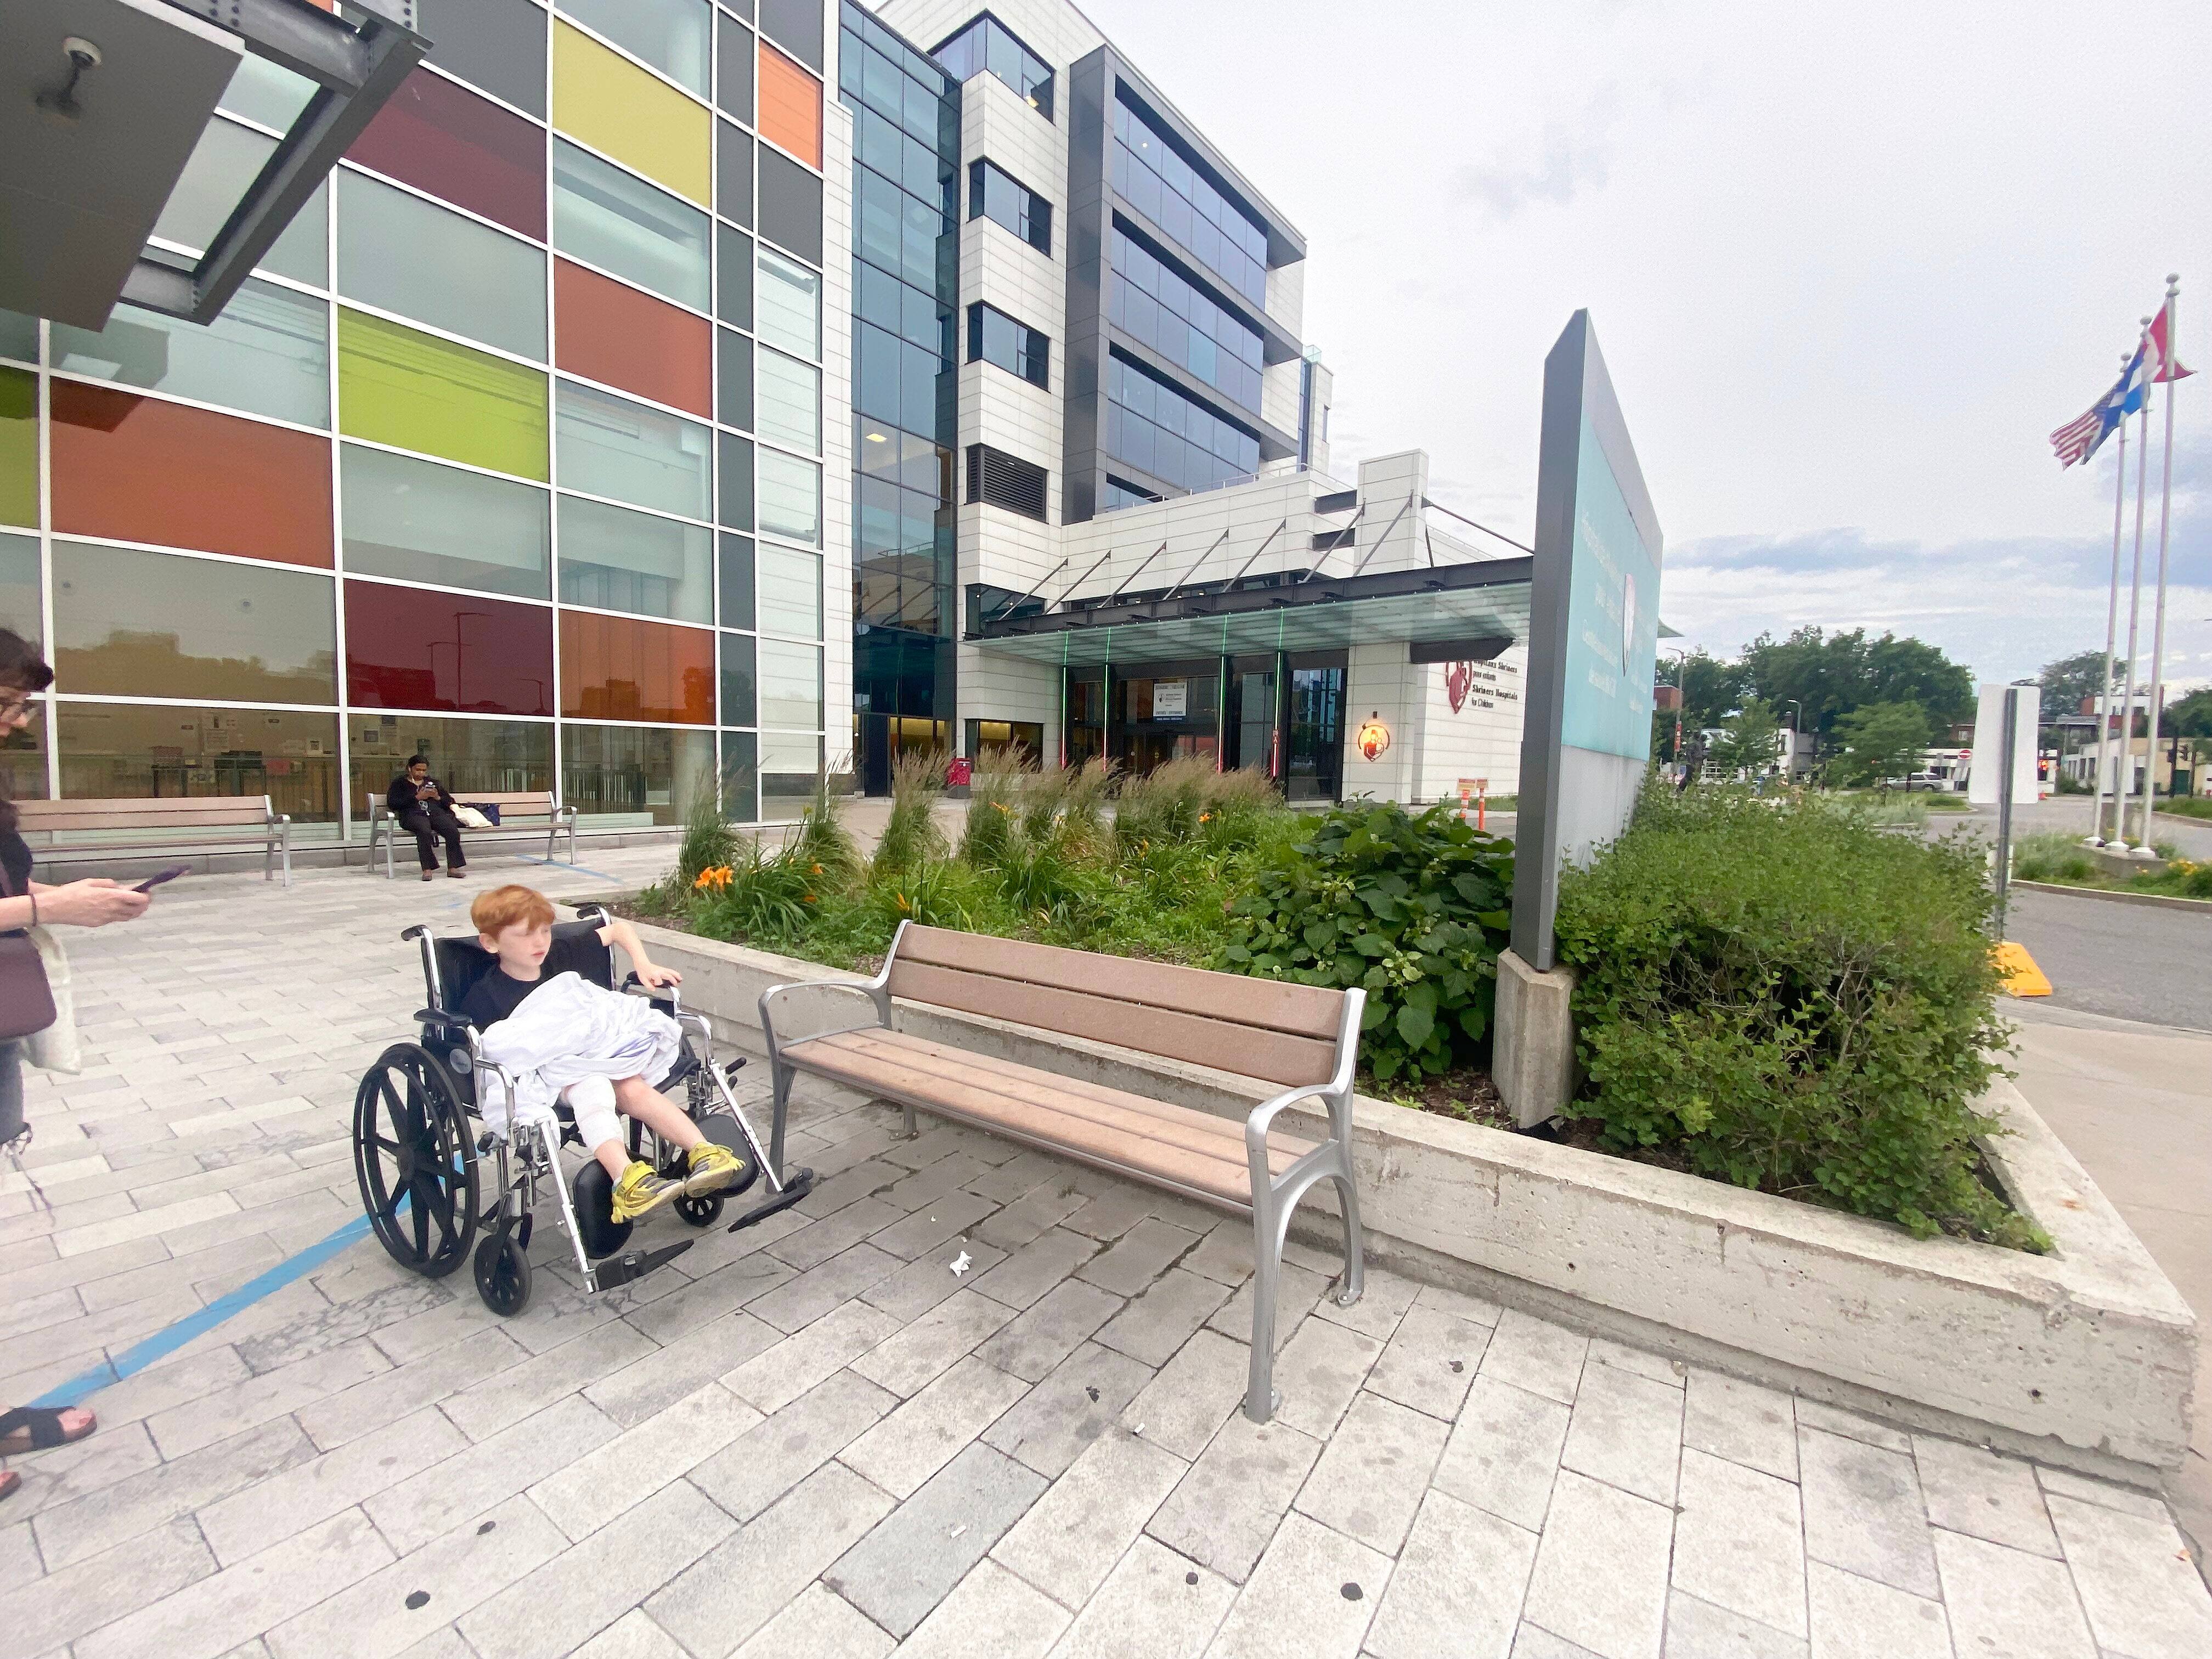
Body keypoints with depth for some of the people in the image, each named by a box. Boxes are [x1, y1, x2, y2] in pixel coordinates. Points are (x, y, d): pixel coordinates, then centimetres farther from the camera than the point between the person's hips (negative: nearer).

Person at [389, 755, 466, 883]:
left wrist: (437, 797, 4)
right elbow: (392, 803, 2)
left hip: (435, 811, 3)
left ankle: (453, 867, -29)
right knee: (425, 832, -38)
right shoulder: (399, 783, 18)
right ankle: (427, 869, -35)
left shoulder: (433, 782, 29)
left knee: (453, 831, -30)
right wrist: (417, 798, -6)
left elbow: (449, 801, 26)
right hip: (414, 814, -3)